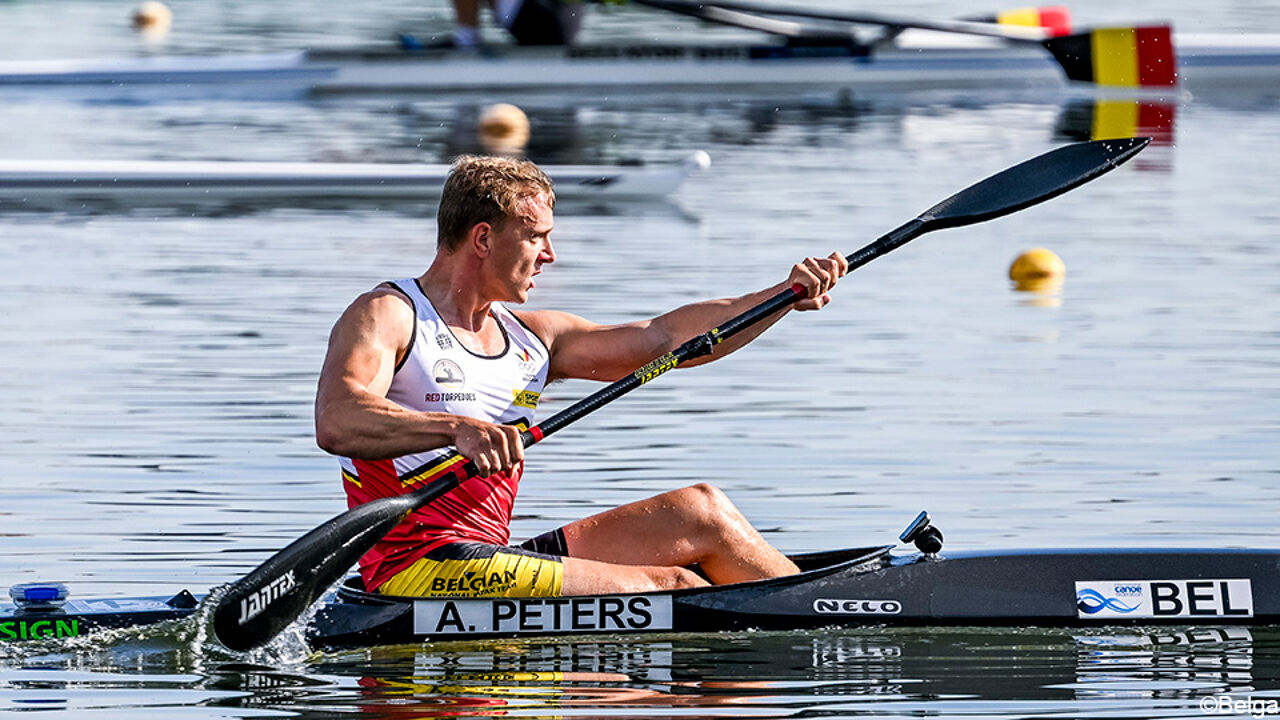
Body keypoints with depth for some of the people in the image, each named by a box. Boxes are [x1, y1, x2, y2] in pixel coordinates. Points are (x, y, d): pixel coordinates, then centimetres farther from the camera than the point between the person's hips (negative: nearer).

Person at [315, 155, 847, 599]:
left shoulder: (527, 337, 18)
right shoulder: (383, 317, -6)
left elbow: (660, 339, 17)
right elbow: (335, 423, -25)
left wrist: (783, 297, 8)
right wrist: (458, 428, -40)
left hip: (497, 557, 9)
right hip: (419, 569, -9)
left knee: (701, 513, 2)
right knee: (675, 589, -14)